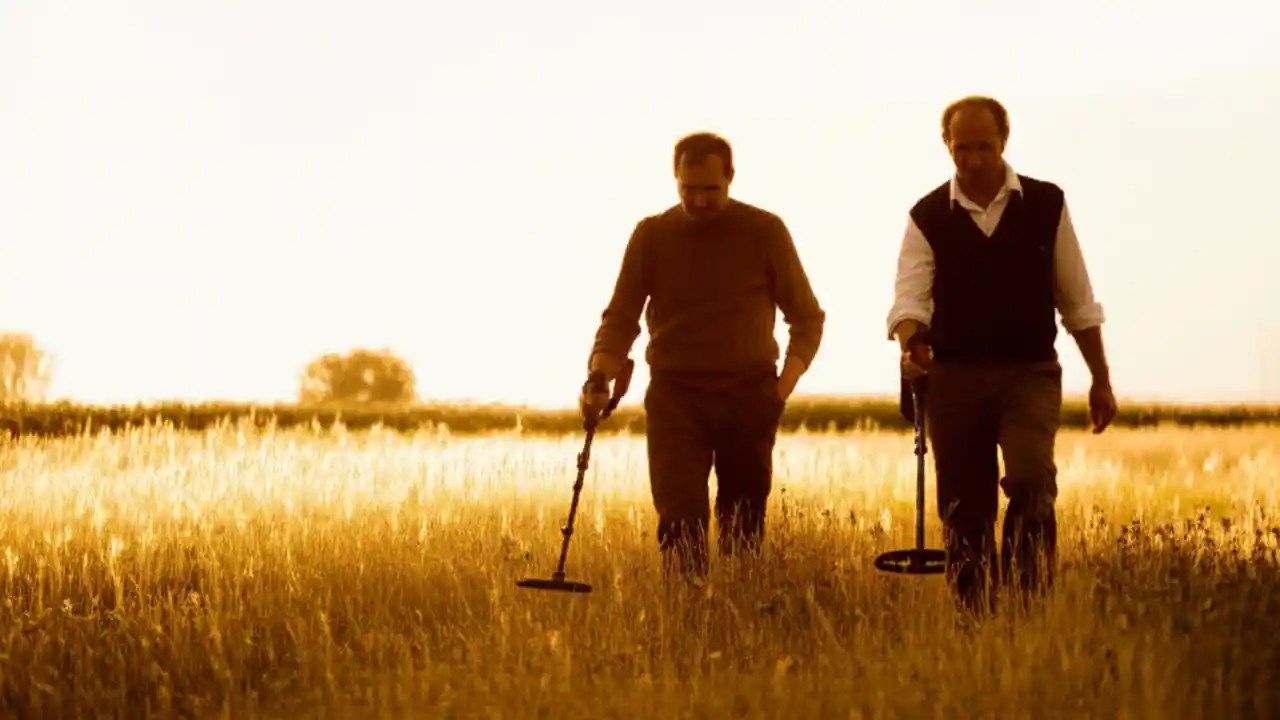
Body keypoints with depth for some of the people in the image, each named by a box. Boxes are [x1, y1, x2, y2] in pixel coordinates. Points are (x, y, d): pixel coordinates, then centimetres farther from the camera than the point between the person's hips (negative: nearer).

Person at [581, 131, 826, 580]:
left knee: (744, 525, 5)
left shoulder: (765, 231, 1)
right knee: (679, 519, -12)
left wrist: (785, 385, -6)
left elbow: (807, 316, 7)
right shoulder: (651, 235, 2)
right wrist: (599, 377, -16)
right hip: (675, 396, 0)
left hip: (748, 396, 1)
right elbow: (620, 317, 2)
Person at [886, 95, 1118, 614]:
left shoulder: (1046, 204, 3)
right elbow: (910, 298, -9)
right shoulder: (927, 217, 2)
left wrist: (1101, 380, 9)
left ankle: (1030, 605, -14)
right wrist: (911, 345, -31)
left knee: (1031, 480, -23)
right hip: (954, 376, 1)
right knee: (964, 513, 4)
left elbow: (1078, 302, 9)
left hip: (1029, 374, -1)